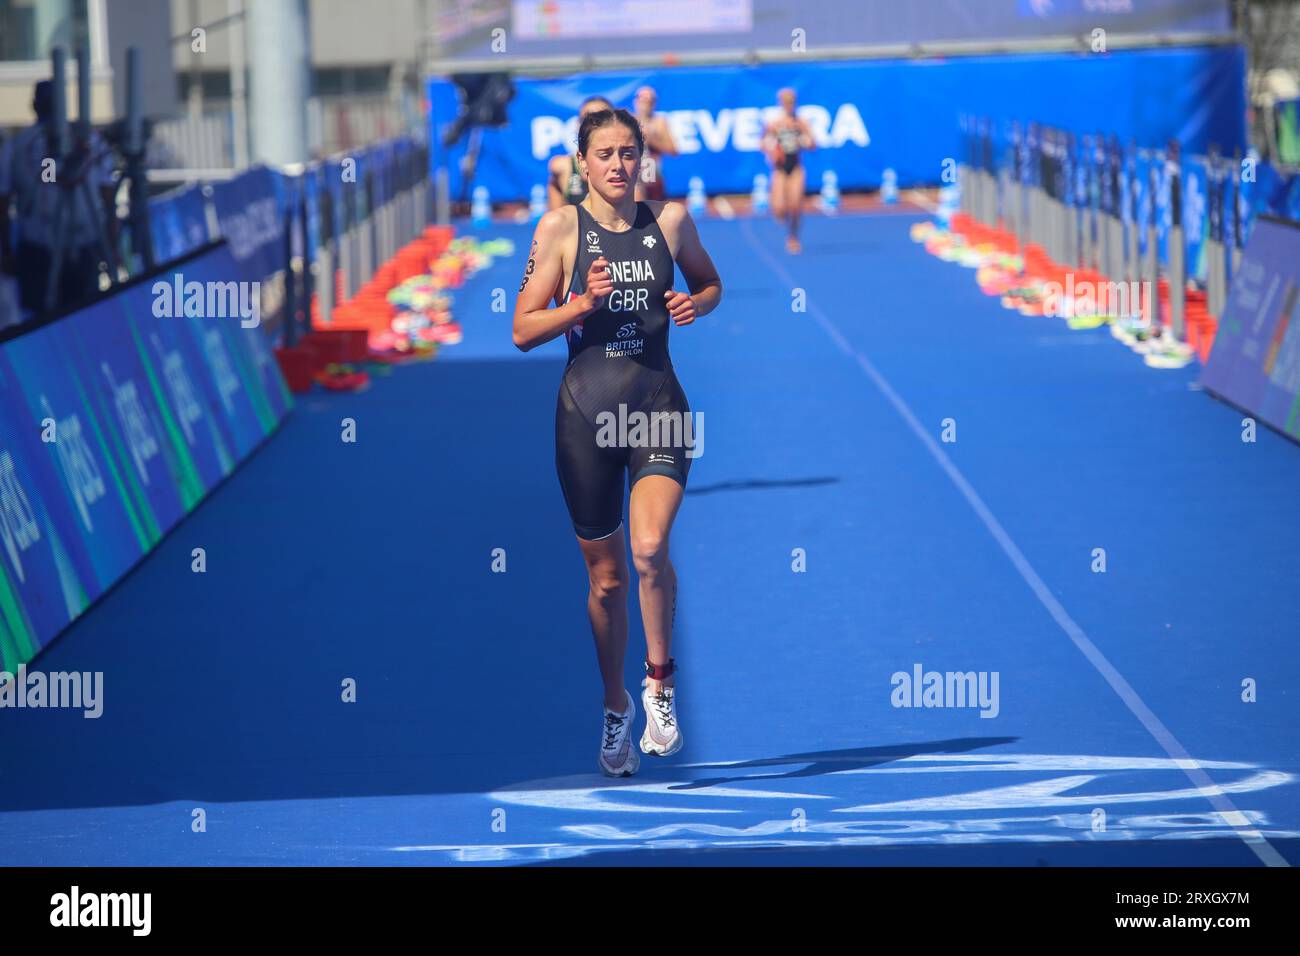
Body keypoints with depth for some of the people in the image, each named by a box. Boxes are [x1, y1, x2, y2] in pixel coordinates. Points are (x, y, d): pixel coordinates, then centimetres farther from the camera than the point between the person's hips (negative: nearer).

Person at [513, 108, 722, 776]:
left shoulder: (671, 220, 3)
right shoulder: (560, 228, -2)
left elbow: (709, 282, 21)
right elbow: (523, 330, -1)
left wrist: (696, 304, -1)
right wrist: (581, 305, -17)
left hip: (659, 406, 0)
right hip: (587, 409, 0)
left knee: (649, 549, -23)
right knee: (605, 576, 8)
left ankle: (660, 677, 0)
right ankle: (615, 708, 27)